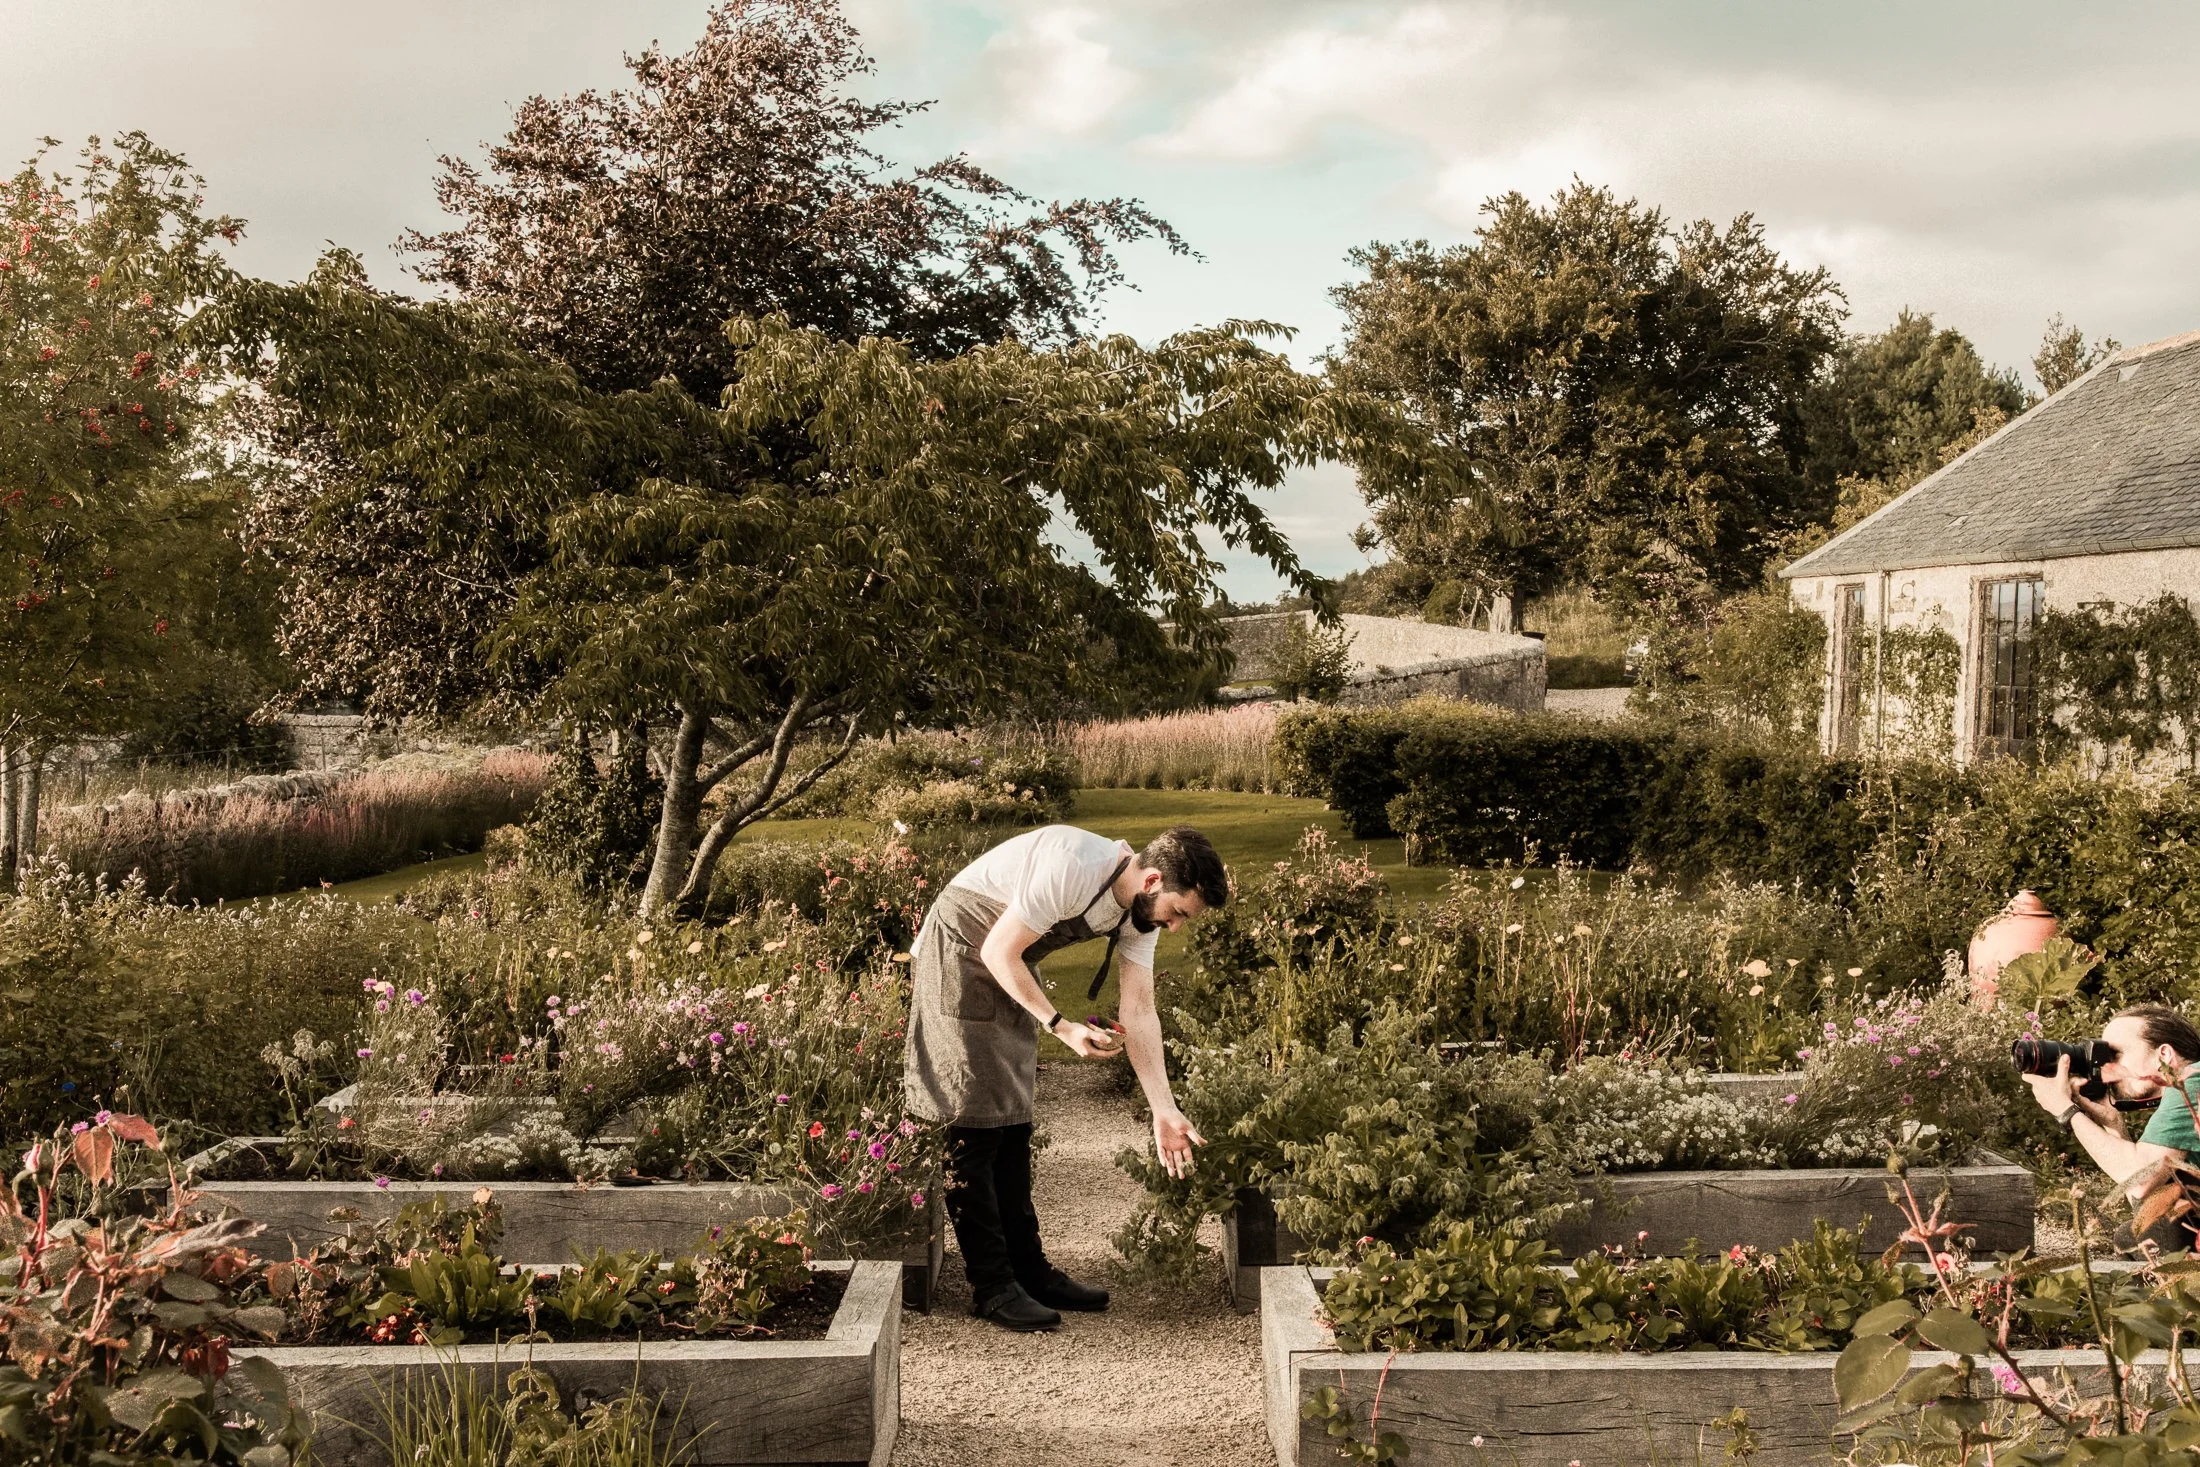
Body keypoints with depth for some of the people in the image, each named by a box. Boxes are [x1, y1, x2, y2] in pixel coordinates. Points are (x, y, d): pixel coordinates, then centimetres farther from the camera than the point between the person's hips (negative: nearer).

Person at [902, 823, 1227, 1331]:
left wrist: (1164, 1110, -11)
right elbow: (998, 953, -25)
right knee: (974, 1125, -8)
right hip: (958, 956, -9)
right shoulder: (1071, 870, -32)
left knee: (1012, 1122, 11)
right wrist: (1062, 1027, -28)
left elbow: (1139, 1012, -5)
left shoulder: (1141, 909, -5)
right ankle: (991, 1287, -3)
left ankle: (1028, 1269, 18)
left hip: (1010, 972, 9)